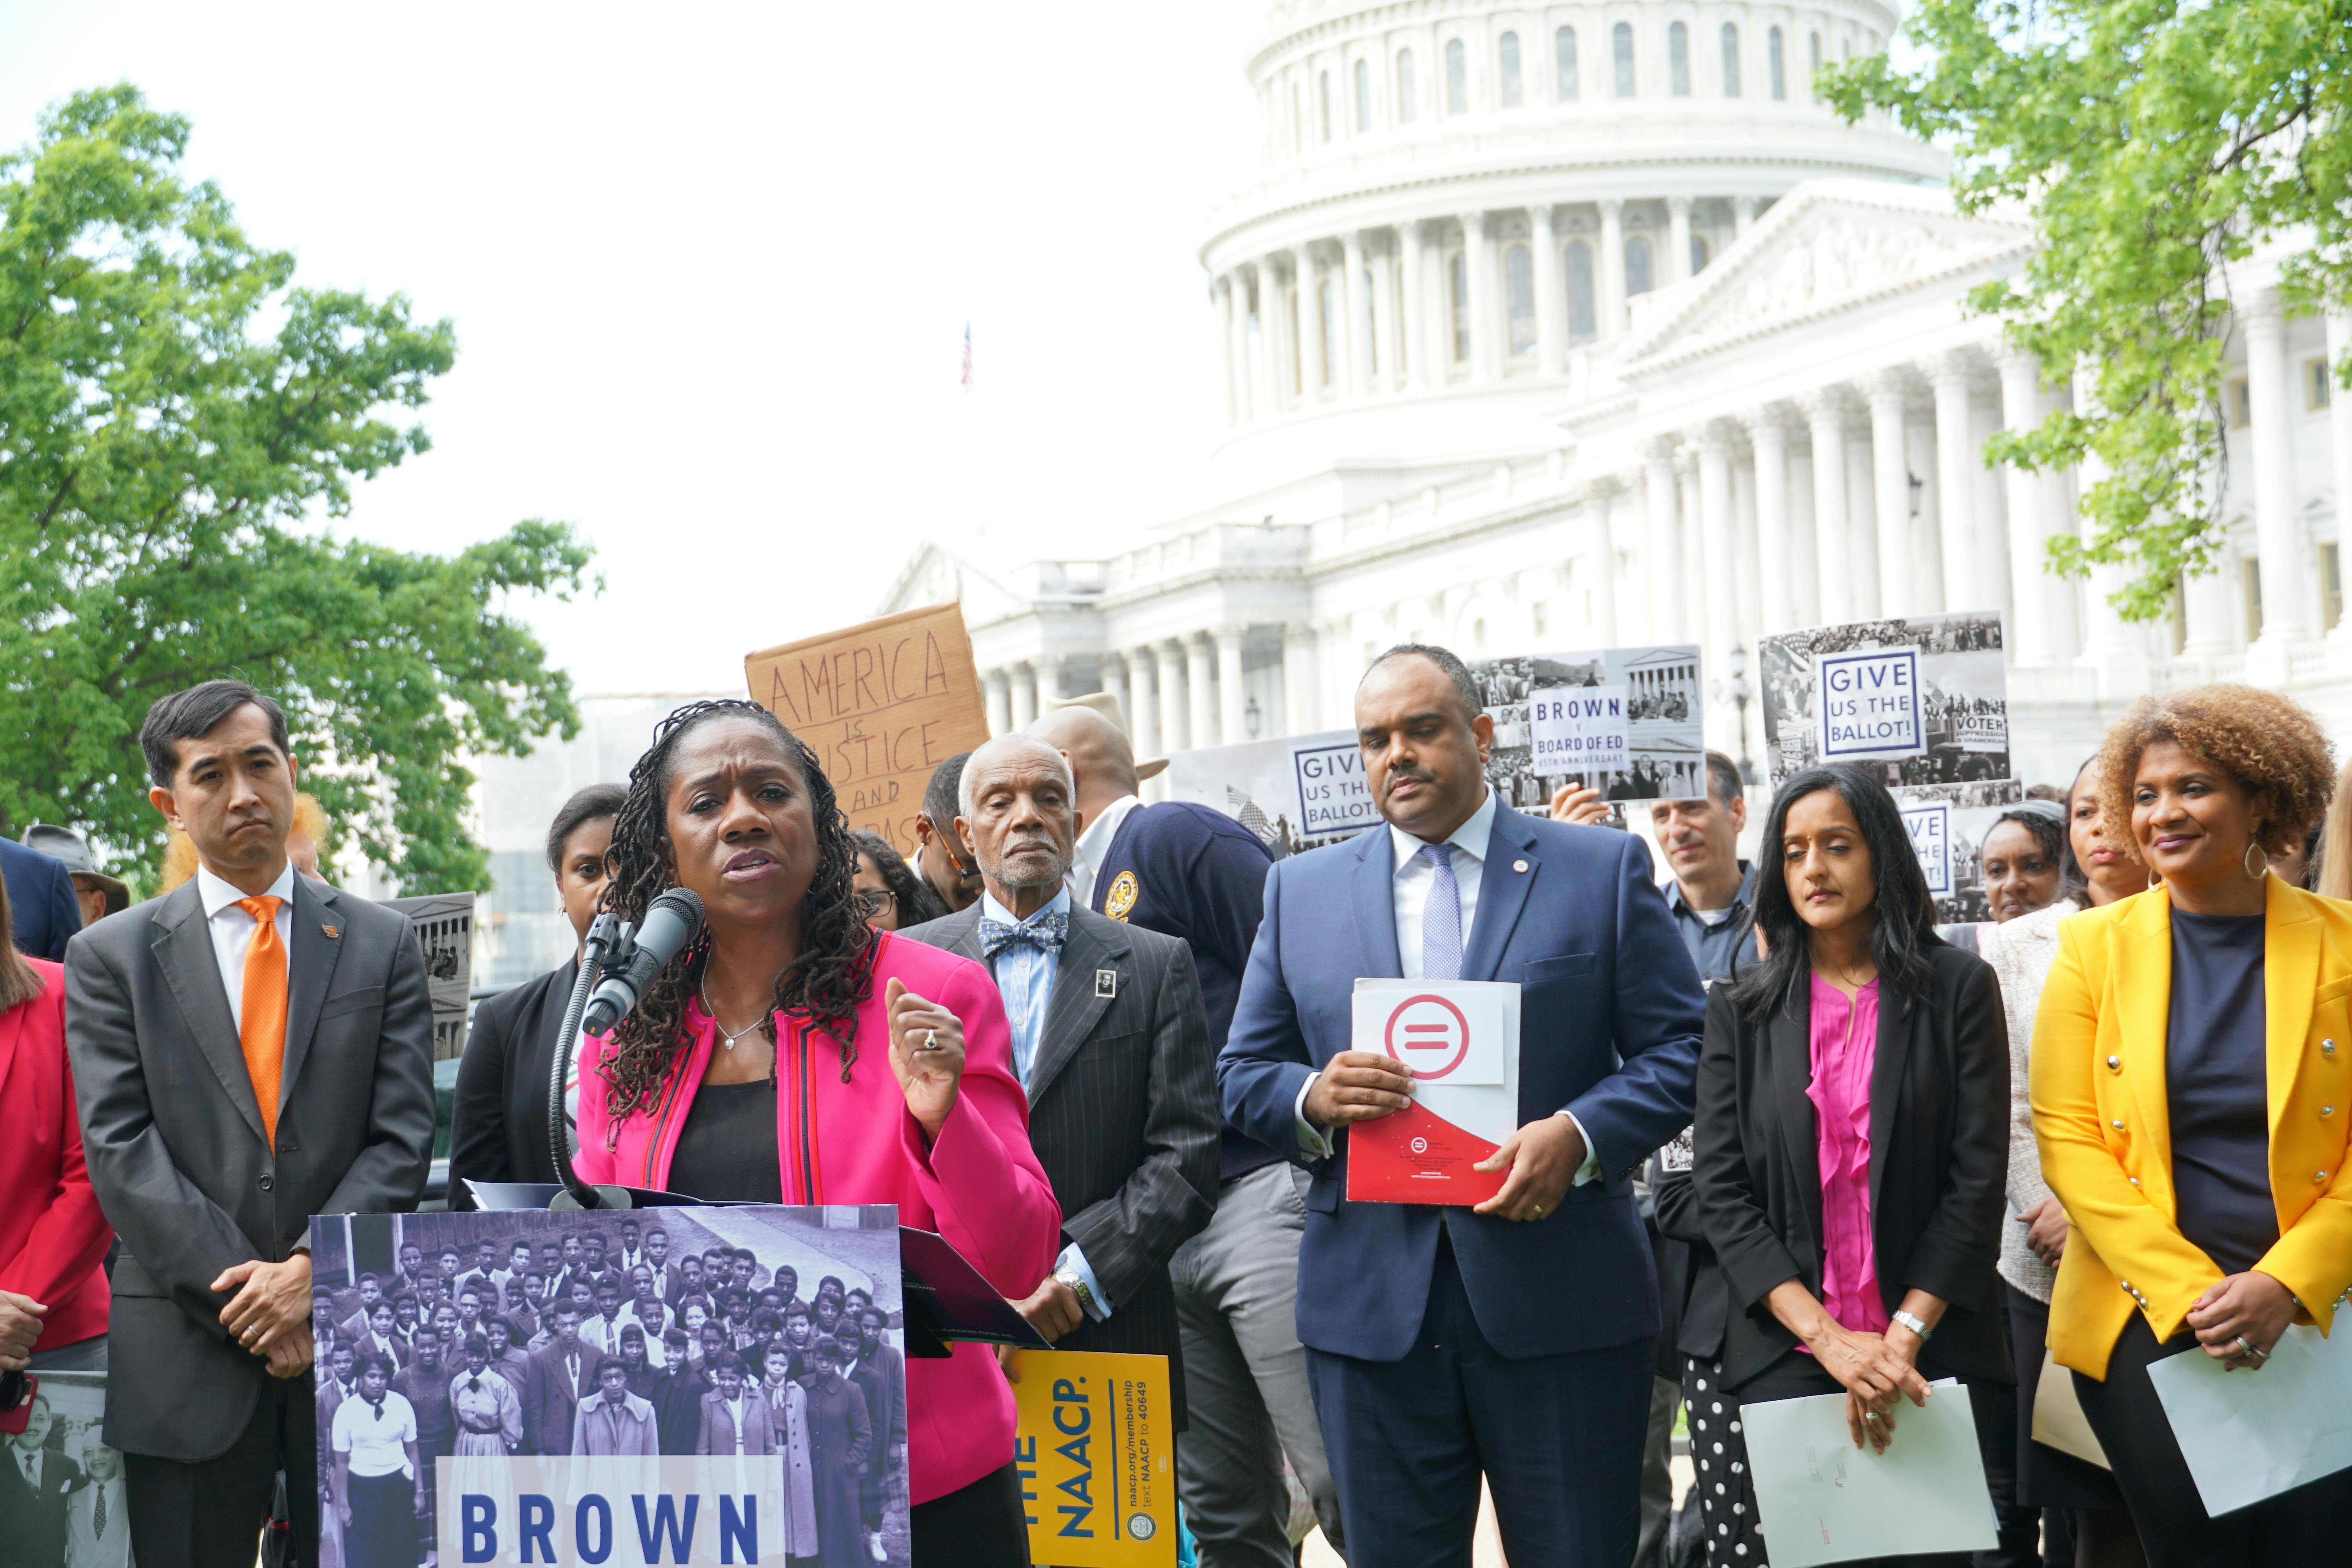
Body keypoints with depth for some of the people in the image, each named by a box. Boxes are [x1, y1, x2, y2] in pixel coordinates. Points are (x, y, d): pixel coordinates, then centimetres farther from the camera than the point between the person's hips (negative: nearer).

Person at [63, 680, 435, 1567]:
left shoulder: (382, 946, 9)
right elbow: (120, 1150, -3)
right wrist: (246, 1300, -12)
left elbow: (402, 1137, 2)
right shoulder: (112, 957, 6)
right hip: (185, 1365, 0)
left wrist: (312, 1270, -13)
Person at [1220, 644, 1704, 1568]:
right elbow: (1244, 1072, 12)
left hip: (1561, 1303, -2)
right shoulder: (1300, 890, 11)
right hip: (1371, 1307, 2)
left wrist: (1577, 1137, -16)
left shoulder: (1604, 868, 4)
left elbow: (1681, 1048, 1)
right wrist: (1312, 1100, -11)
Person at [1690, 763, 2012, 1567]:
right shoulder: (1740, 1009, 7)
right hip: (1772, 1361, 1)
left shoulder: (1958, 989, 4)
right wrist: (1827, 1338, -11)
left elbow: (1978, 1179, -2)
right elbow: (1720, 1190, 0)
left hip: (1928, 1358, -1)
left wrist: (1903, 1339, -10)